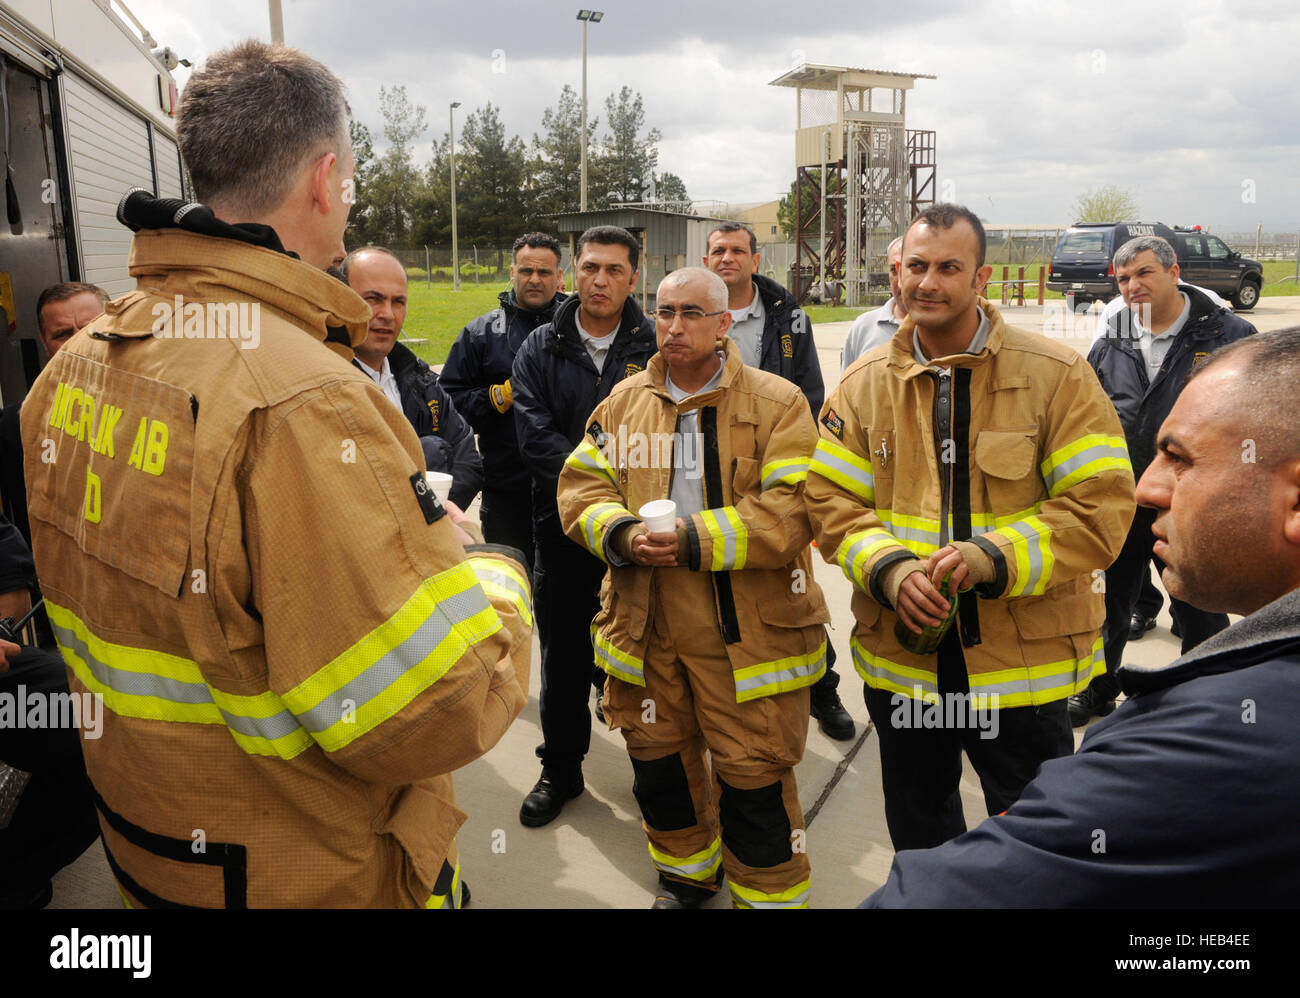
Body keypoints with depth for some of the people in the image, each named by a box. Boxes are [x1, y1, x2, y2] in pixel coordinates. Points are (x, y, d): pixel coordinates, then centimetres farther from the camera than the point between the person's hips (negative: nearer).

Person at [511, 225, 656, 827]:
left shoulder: (656, 347, 0)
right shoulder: (541, 349, 5)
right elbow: (536, 438, -6)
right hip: (565, 531, 2)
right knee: (563, 658, 13)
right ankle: (560, 770, 31)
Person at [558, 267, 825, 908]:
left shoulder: (776, 402, -6)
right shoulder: (623, 402, 9)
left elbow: (794, 509, -16)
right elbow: (580, 487, 8)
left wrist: (697, 540, -23)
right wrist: (622, 535, -13)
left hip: (746, 631, -4)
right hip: (645, 625, 5)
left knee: (754, 779, 3)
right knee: (656, 759, 20)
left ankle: (769, 896, 29)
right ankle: (685, 877, 45)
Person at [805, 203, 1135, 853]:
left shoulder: (1056, 376, -8)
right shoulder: (863, 385, 1)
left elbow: (1101, 506, -11)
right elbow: (831, 502, 0)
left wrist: (995, 558, -24)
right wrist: (888, 568, -18)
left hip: (1025, 660, -2)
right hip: (900, 658, 3)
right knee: (918, 843, 24)